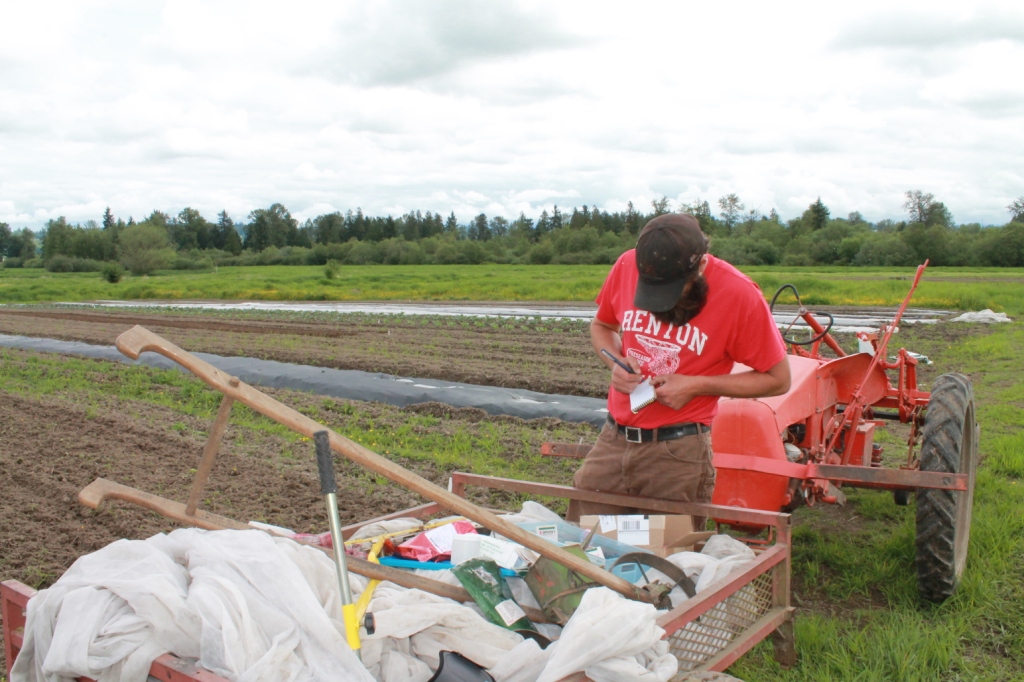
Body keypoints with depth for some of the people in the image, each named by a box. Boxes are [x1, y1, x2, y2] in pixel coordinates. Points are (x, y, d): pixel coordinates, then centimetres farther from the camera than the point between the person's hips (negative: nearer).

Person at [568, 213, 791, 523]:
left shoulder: (739, 295, -13)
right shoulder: (627, 266, -3)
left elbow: (778, 379, -5)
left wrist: (696, 386, -15)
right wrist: (616, 362, -6)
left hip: (678, 452, -3)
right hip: (612, 440, 4)